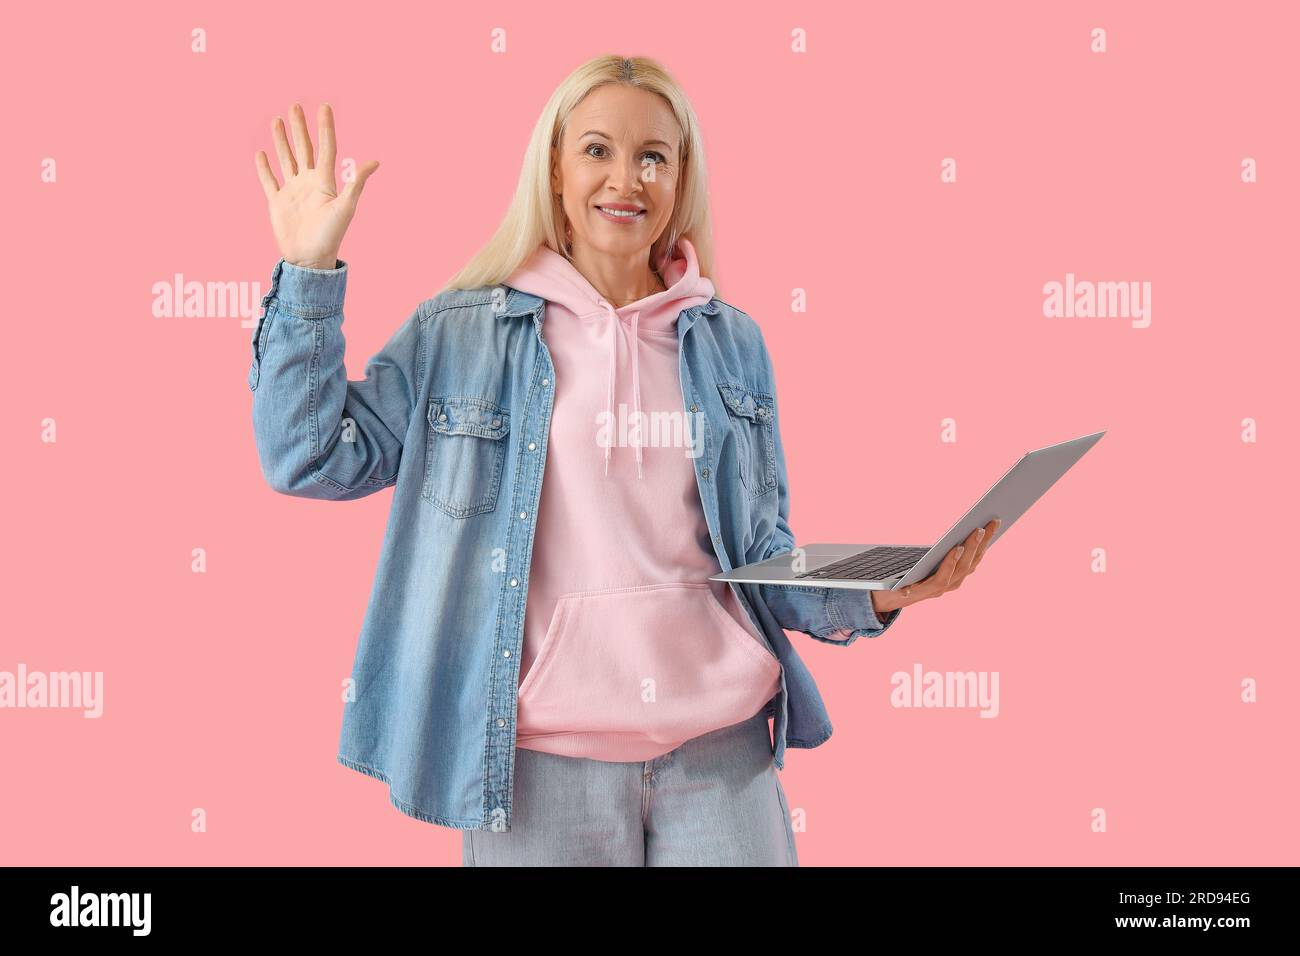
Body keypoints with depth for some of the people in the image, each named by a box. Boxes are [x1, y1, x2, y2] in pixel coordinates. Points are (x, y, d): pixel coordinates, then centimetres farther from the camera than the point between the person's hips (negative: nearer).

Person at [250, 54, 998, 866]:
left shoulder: (733, 344, 8)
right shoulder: (460, 334, 2)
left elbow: (761, 553, 13)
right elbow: (311, 457, -1)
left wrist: (870, 595, -5)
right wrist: (309, 273, -8)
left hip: (720, 748, 2)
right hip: (538, 759, -2)